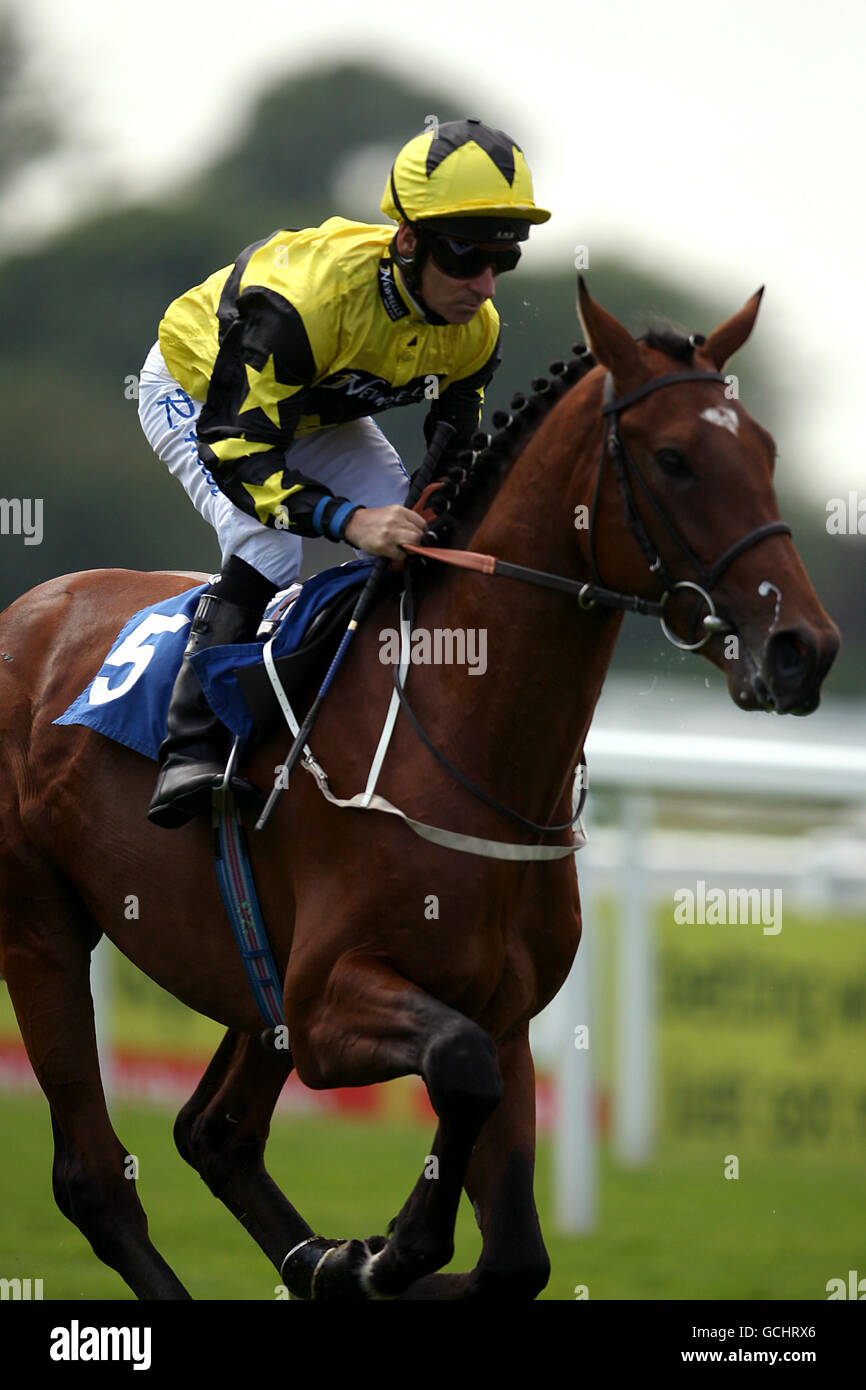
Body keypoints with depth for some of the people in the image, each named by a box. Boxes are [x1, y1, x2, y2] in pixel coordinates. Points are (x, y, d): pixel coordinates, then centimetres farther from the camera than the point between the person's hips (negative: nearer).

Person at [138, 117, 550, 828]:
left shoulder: (475, 330, -22)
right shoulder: (302, 297, -45)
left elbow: (455, 450, -3)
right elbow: (234, 449, -43)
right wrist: (348, 519, -54)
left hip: (320, 413, 7)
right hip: (196, 392, -6)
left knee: (414, 542, -10)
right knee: (267, 549, -29)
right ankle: (193, 752, -26)